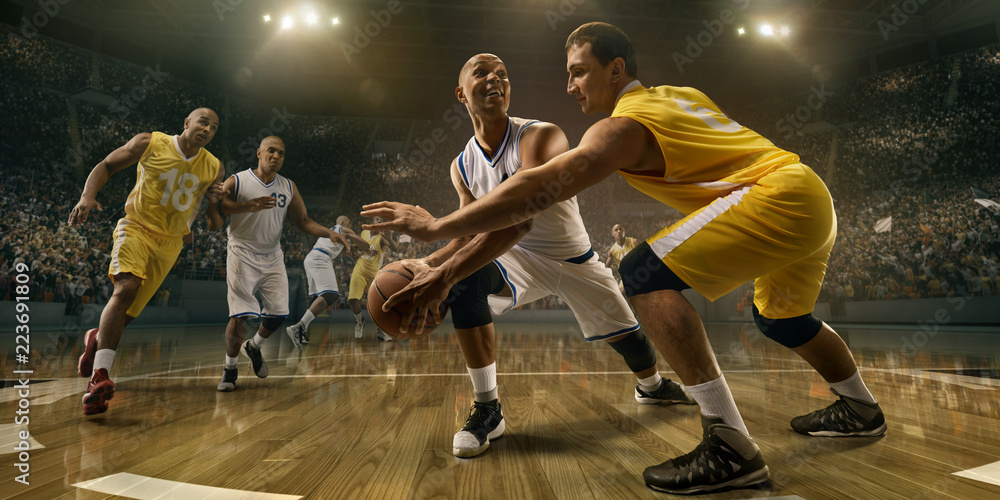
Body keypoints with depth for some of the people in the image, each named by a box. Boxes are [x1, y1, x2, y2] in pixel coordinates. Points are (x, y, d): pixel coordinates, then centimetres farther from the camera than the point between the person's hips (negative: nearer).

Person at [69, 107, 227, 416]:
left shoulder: (213, 168, 1)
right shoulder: (150, 143, -4)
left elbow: (215, 227, 4)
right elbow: (106, 166, 3)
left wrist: (213, 203, -17)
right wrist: (87, 195, -15)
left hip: (170, 242, 3)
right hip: (136, 227, -3)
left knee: (130, 312, 4)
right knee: (126, 288, -28)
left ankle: (96, 338, 38)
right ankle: (99, 377, -30)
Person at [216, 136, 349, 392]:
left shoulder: (288, 187, 7)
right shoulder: (237, 181, -6)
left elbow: (303, 221, 11)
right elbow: (215, 207, -18)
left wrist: (329, 233, -6)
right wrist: (248, 206, -33)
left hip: (272, 257, 5)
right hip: (242, 254, -4)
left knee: (278, 313, 1)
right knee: (240, 316, -10)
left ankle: (253, 347, 33)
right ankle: (229, 368, 13)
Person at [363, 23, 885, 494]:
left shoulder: (624, 125, -10)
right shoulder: (683, 95, 17)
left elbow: (539, 188, -18)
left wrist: (437, 226, -16)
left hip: (778, 194, -10)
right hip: (813, 197, 10)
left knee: (646, 273, -19)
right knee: (778, 314, 30)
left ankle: (729, 445, -22)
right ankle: (859, 409, 51)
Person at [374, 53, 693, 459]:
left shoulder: (540, 137, -28)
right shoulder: (462, 166, -9)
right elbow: (472, 233, -4)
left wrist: (445, 273, -51)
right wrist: (428, 263, -26)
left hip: (574, 259, -1)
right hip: (520, 258, 2)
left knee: (625, 335, 11)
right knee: (466, 277, -30)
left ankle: (652, 386, 51)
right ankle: (487, 410, -19)